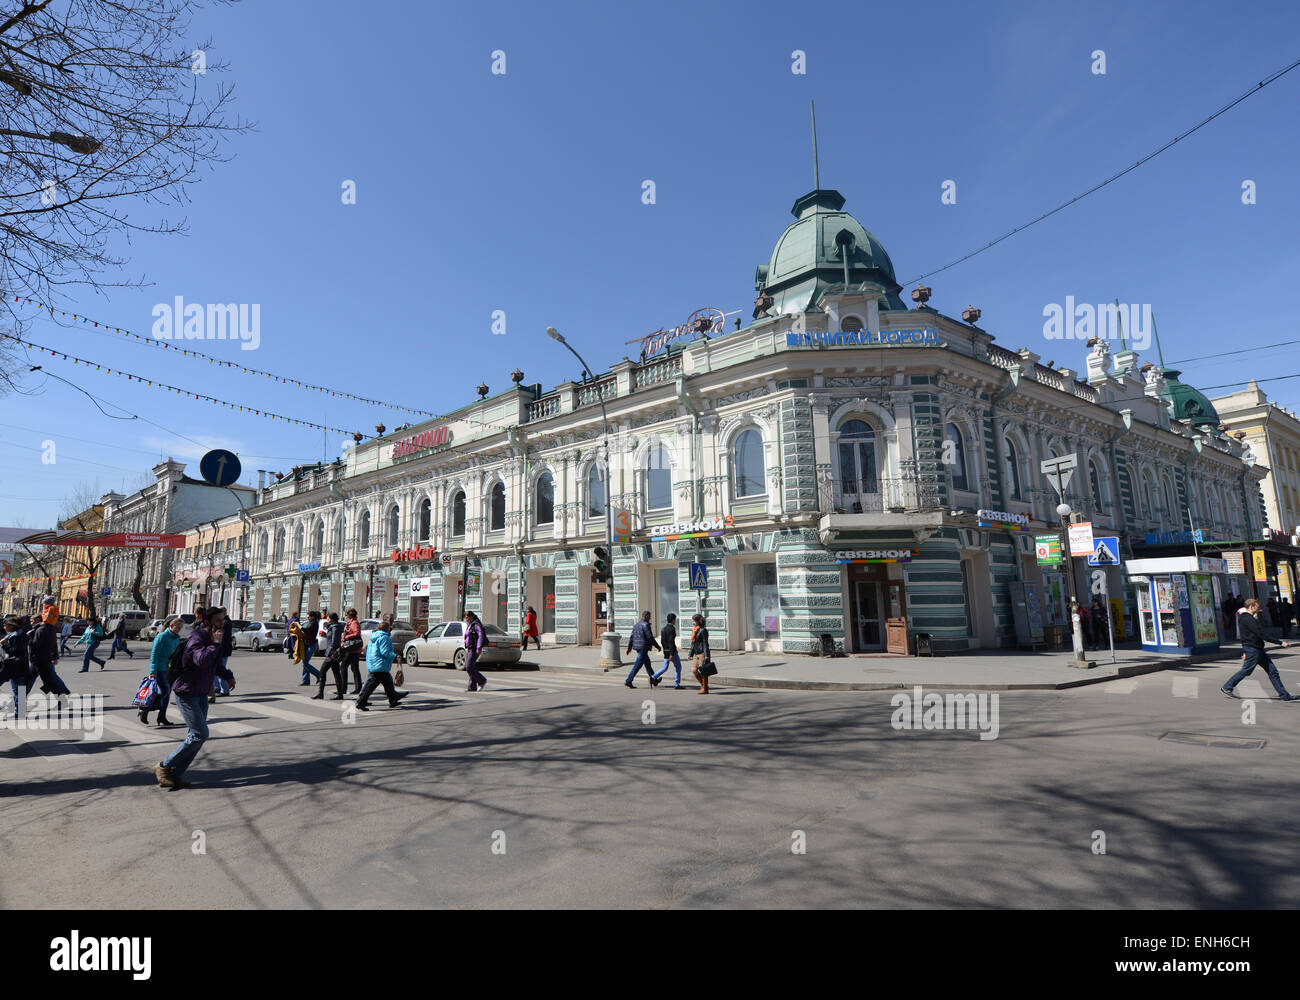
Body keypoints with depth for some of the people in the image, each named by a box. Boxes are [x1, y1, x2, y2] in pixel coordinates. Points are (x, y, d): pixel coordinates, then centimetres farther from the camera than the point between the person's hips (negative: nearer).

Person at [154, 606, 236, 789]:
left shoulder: (212, 637, 9)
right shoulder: (196, 638, -18)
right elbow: (202, 660, -37)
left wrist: (228, 676, 18)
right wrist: (215, 644, -28)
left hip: (201, 693, 9)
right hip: (186, 693, -9)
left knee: (196, 735, 8)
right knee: (200, 734, -10)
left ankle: (175, 775, 16)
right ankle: (164, 766, 5)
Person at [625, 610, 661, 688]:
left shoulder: (636, 625, 13)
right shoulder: (645, 624, -14)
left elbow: (631, 637, 14)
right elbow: (650, 637, -16)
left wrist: (629, 647, 18)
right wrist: (658, 647, -8)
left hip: (637, 647, 10)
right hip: (643, 648, -10)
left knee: (647, 663, 17)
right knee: (638, 665, -7)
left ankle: (654, 681, 26)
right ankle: (628, 681, -8)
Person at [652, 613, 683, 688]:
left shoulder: (664, 629, 10)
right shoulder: (671, 629, -17)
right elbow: (671, 642, -22)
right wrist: (671, 654, -23)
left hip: (665, 651, 8)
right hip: (671, 651, -8)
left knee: (665, 667, 13)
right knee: (678, 667, 5)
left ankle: (654, 677, -4)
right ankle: (677, 685, 7)